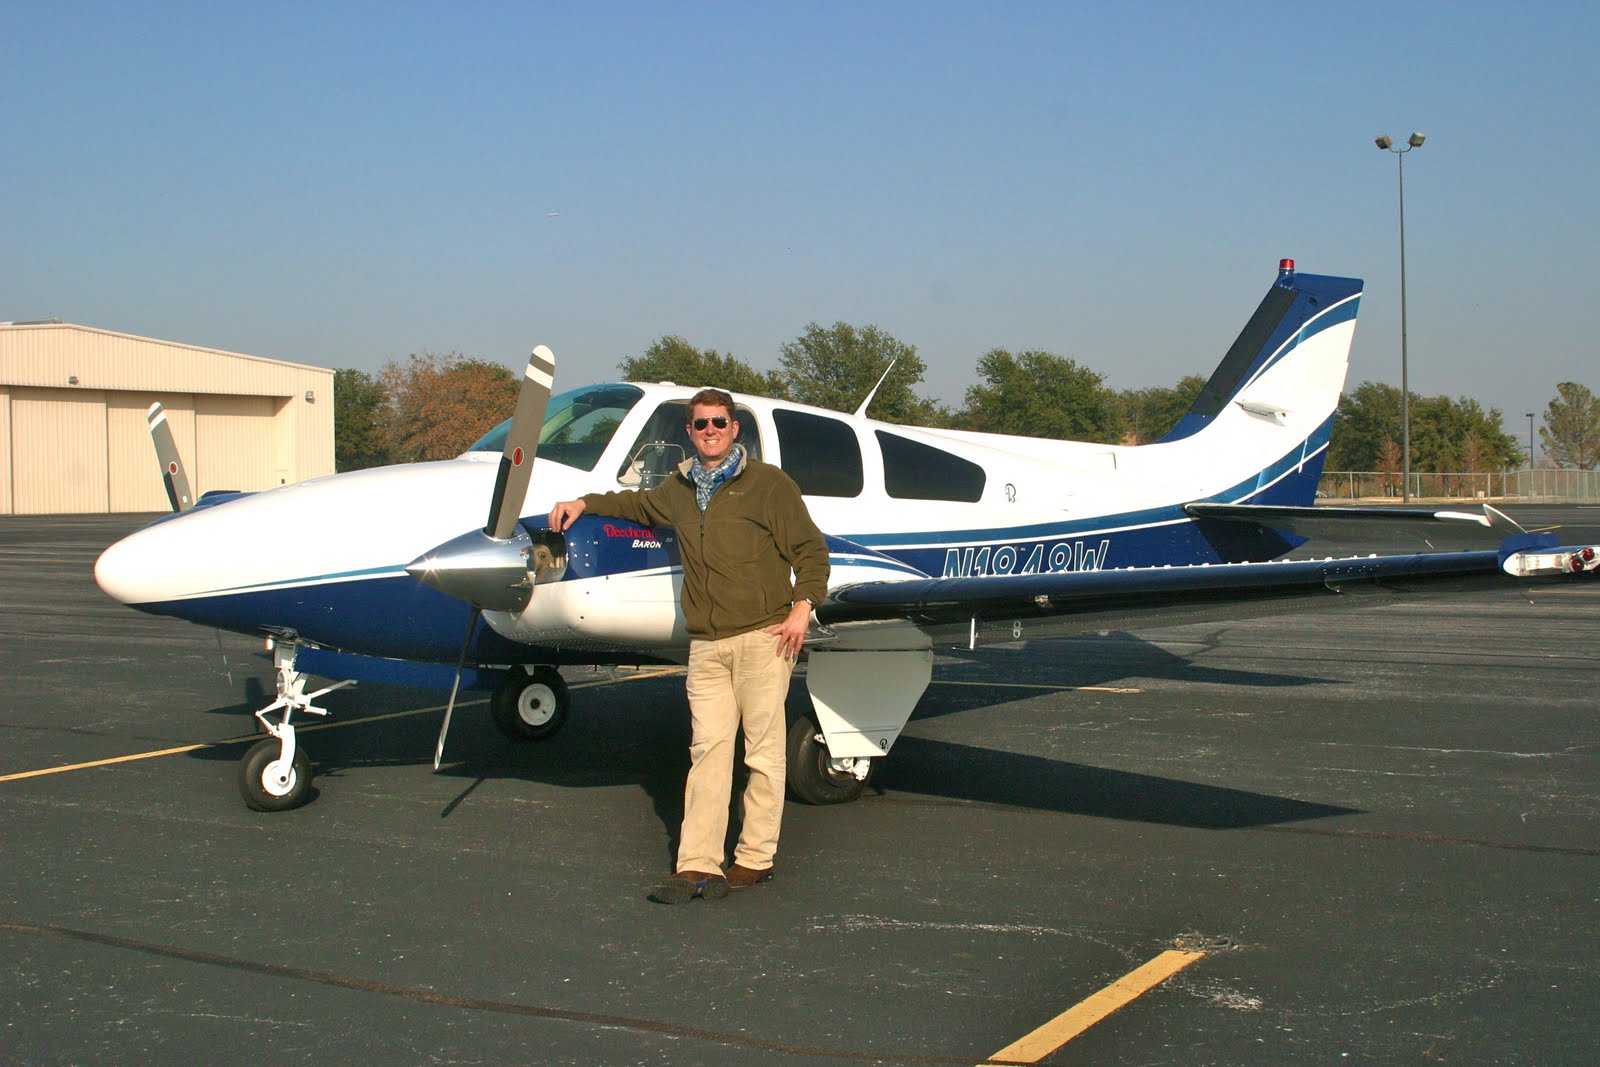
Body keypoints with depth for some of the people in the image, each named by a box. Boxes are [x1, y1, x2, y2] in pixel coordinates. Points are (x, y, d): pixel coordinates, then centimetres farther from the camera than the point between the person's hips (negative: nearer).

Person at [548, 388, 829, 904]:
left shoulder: (768, 484, 2)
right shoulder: (677, 491, 19)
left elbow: (809, 548, 1)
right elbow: (638, 504, 41)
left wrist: (802, 605, -11)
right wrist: (585, 503, 34)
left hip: (762, 637, -4)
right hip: (706, 645, 4)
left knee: (763, 750, -1)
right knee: (708, 750, -1)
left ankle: (755, 857, 7)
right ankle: (697, 866, -3)